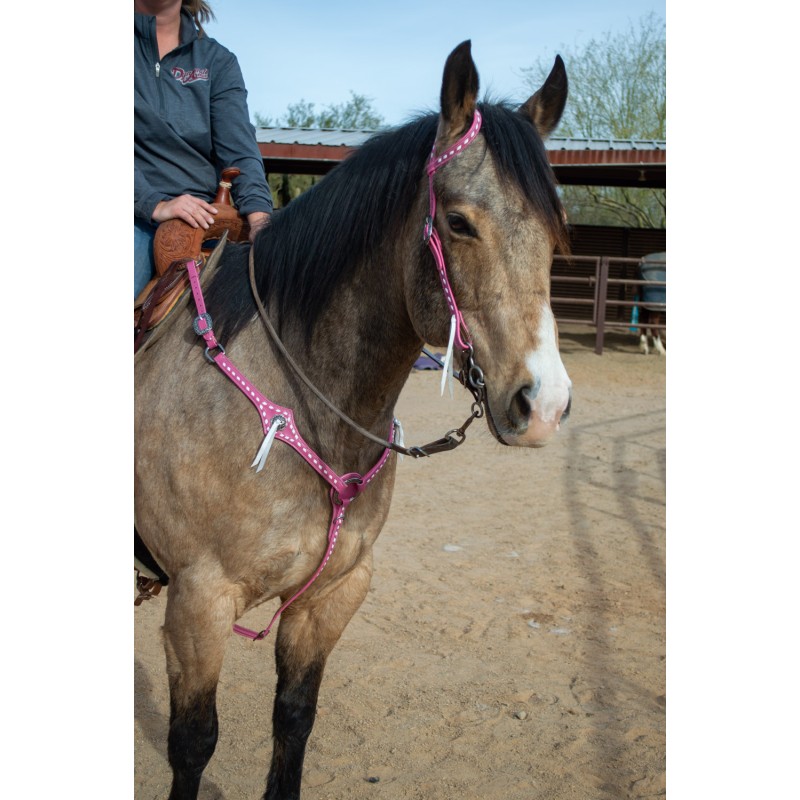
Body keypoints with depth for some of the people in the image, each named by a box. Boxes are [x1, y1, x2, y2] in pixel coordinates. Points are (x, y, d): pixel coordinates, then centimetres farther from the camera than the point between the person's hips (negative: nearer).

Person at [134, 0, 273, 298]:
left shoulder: (217, 60, 14)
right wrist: (152, 204, -18)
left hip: (202, 215, 3)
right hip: (138, 213, -2)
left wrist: (259, 216, -18)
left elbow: (239, 150, -1)